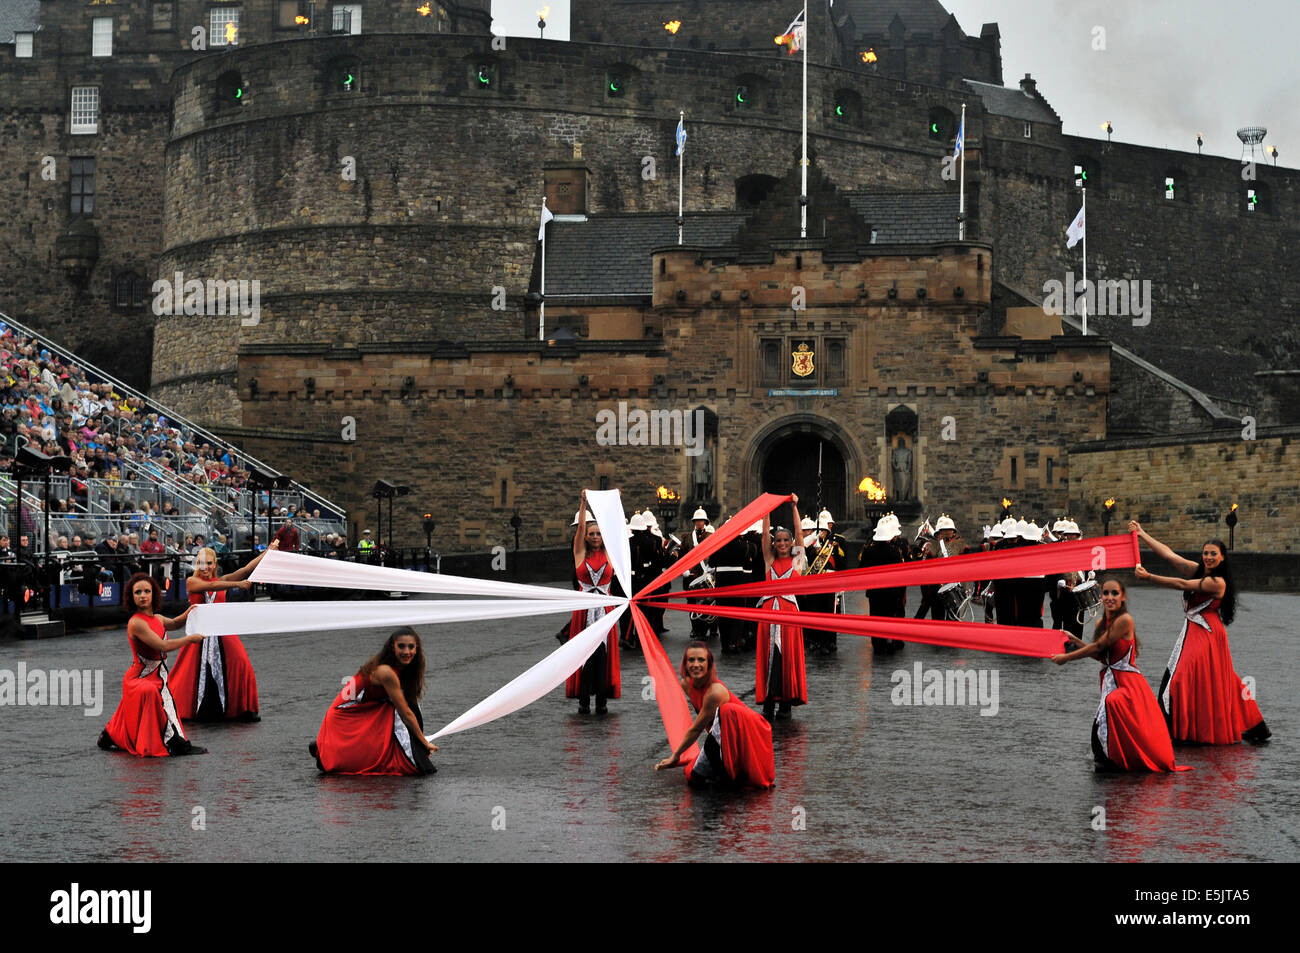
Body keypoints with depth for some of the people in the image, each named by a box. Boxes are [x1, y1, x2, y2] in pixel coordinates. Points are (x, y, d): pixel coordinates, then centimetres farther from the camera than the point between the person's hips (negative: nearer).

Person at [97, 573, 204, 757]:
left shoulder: (157, 619, 6)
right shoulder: (136, 623, -20)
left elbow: (174, 624, 29)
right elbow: (163, 646, -25)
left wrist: (187, 614, 7)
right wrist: (190, 639, -17)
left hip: (156, 678, 9)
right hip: (139, 679, -9)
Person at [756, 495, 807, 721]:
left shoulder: (797, 560, 8)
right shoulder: (769, 560, 11)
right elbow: (765, 534, 5)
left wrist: (794, 507, 2)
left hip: (789, 610, -1)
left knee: (789, 655, -1)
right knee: (768, 656, 0)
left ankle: (787, 702, 4)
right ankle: (768, 702, 3)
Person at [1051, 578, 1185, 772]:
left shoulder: (1124, 620, -14)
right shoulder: (1101, 623, 11)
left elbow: (1098, 647, -12)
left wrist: (1066, 657, -4)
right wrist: (1075, 640, 12)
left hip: (1128, 684, -7)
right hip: (1109, 682, 7)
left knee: (1113, 703, -35)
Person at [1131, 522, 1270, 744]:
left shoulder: (1218, 582, -15)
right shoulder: (1198, 570, 7)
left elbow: (1182, 584, -22)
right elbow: (1168, 553, 5)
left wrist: (1148, 576, -25)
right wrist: (1141, 533, 1)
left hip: (1207, 634, -8)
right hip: (1193, 632, 8)